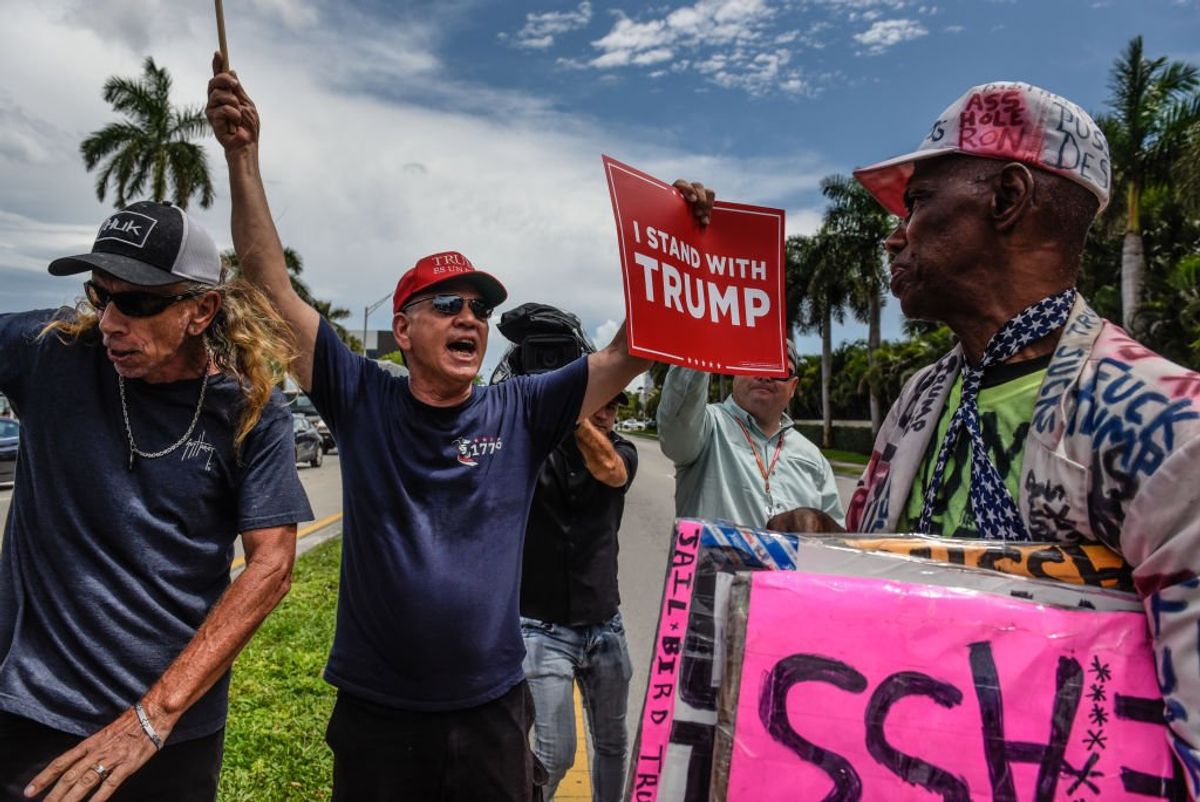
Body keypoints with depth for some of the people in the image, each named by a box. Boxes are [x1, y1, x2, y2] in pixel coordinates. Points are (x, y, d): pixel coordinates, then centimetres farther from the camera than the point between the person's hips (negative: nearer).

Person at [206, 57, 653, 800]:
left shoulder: (521, 412, -6)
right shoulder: (361, 399, -7)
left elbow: (629, 352, -9)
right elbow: (271, 284, -10)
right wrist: (244, 154, -16)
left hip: (492, 712, 1)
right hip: (373, 713, 0)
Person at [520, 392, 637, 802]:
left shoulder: (622, 451, 2)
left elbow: (609, 469, -21)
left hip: (605, 627, 4)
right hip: (543, 628, -3)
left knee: (612, 743, 17)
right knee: (555, 756, -3)